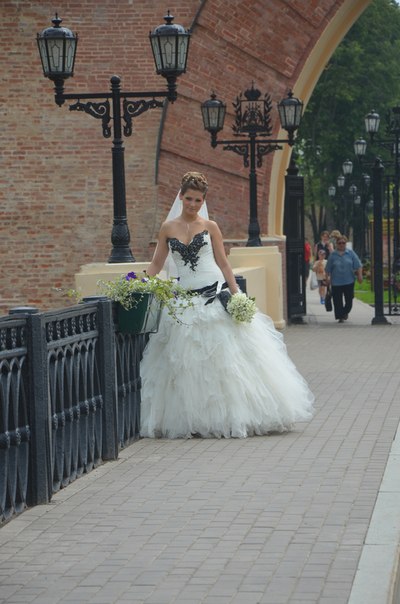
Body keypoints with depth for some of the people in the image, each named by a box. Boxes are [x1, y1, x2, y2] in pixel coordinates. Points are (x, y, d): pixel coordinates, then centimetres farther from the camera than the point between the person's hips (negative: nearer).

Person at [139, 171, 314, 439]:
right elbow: (156, 264, 10)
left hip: (216, 295, -1)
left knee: (226, 356, -2)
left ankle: (234, 415, 6)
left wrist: (236, 294, -4)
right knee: (188, 363, 1)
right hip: (186, 301, 1)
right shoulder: (168, 228, 7)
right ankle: (192, 421, 8)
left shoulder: (210, 226, 3)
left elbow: (223, 263, 4)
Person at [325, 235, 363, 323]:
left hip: (349, 281, 1)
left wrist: (359, 275, -4)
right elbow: (328, 269, 7)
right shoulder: (333, 255, 2)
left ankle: (345, 312, 31)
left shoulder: (351, 253, 4)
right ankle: (340, 317, 8)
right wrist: (328, 277, -1)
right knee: (338, 300, -2)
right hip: (336, 282, -1)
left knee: (349, 299, 4)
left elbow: (358, 265, 3)